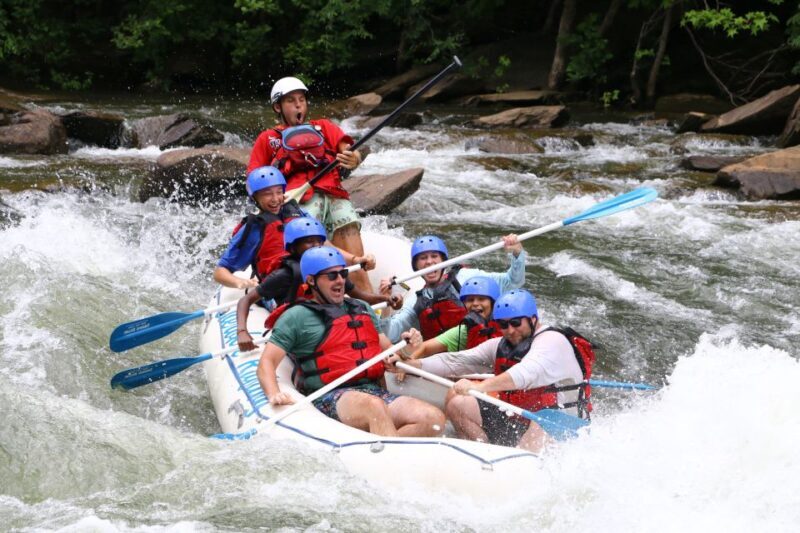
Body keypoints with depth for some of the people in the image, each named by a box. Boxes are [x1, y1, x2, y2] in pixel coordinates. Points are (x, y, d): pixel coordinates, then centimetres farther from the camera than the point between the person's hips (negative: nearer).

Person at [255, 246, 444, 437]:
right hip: (329, 398, -6)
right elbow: (266, 363, 2)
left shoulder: (362, 309, 27)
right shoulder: (297, 317, 10)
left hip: (375, 391, 6)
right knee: (375, 406, -39)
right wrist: (274, 394, -19)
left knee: (434, 419, -23)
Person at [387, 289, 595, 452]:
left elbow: (527, 372, -35)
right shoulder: (500, 346, 12)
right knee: (456, 403, -2)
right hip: (515, 422, 8)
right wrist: (411, 364, -8)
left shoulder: (552, 340, -15)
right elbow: (456, 361, 6)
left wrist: (479, 387, -48)